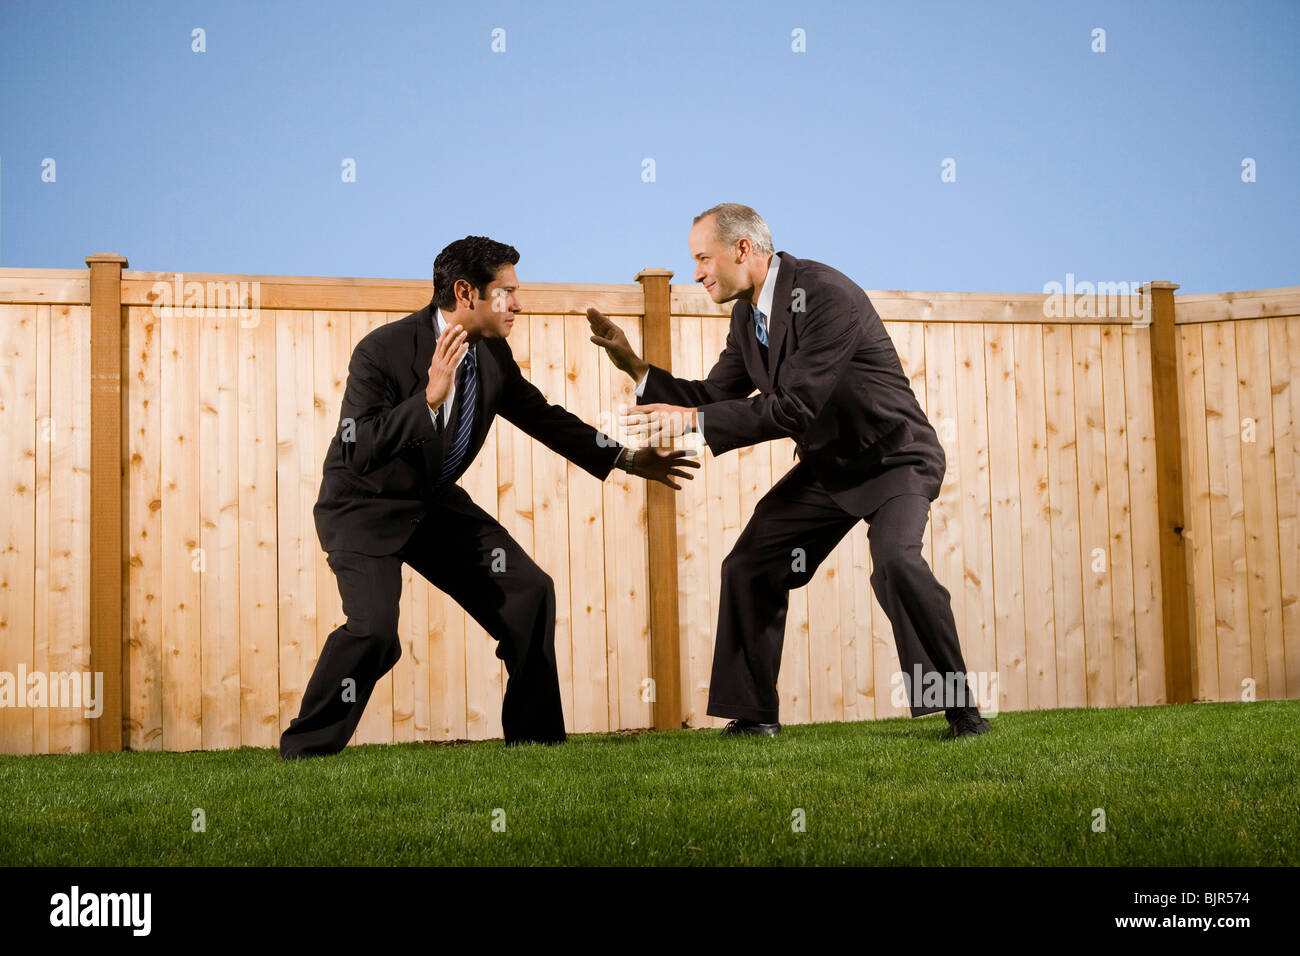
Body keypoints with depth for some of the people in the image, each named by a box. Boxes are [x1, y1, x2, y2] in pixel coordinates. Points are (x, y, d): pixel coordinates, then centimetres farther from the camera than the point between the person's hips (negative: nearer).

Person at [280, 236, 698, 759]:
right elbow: (358, 452, -33)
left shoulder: (492, 355, -5)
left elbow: (542, 416, 10)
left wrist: (628, 459, 9)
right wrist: (429, 397, -41)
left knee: (528, 590, 0)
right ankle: (304, 750, -6)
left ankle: (536, 736, 15)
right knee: (375, 628, -26)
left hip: (436, 503, 7)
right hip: (365, 508, -7)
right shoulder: (383, 352, -25)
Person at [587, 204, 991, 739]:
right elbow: (715, 396, 9)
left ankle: (960, 706, -17)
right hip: (827, 465, 8)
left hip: (893, 457, -8)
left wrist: (692, 419, -32)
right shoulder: (747, 316, 1)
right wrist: (636, 368, -3)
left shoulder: (826, 295, -26)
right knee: (748, 568, 4)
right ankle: (754, 715, 16)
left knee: (894, 559, -31)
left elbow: (798, 407, -32)